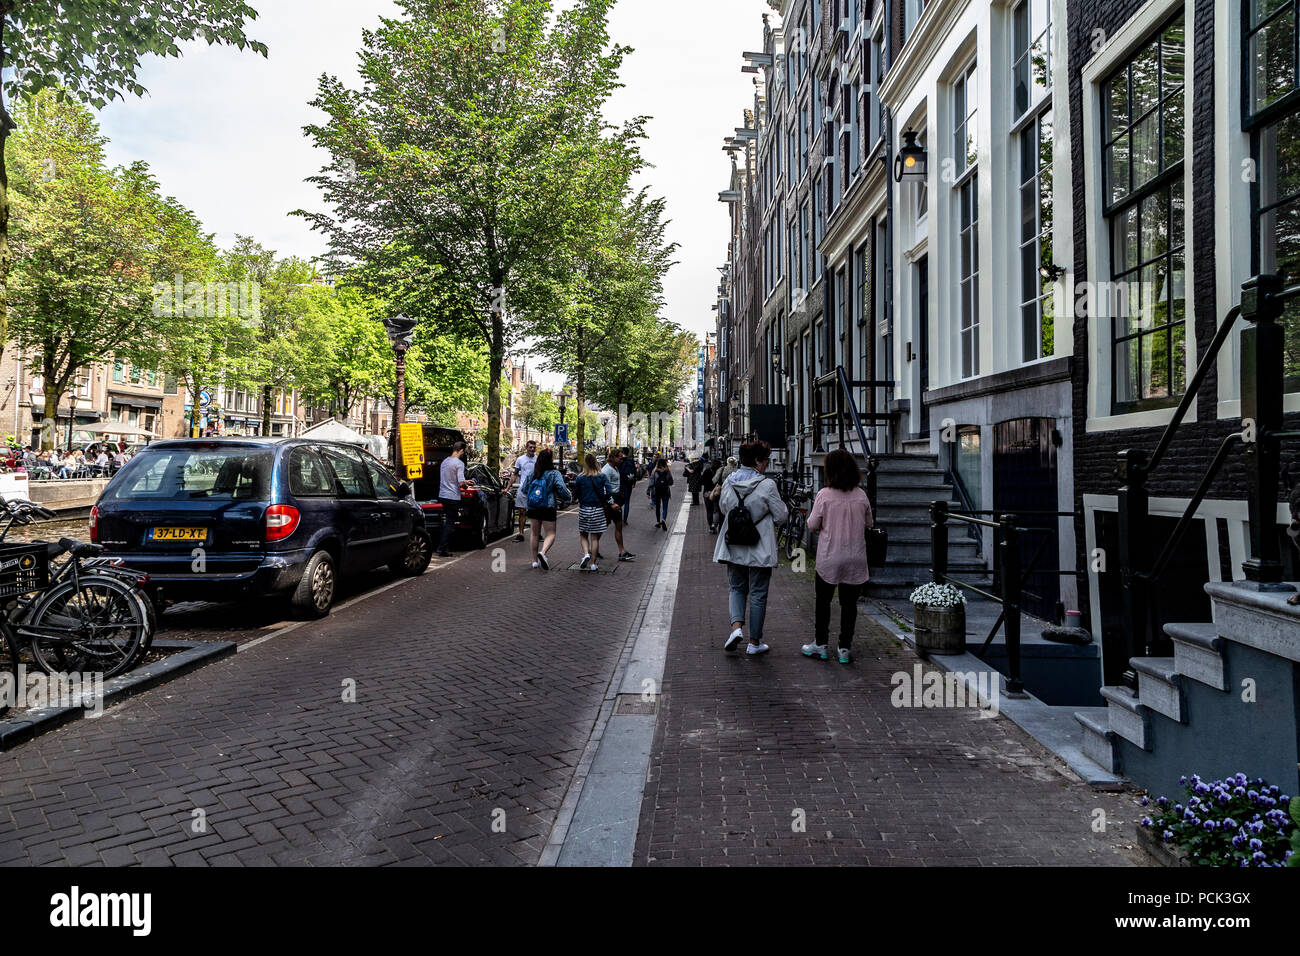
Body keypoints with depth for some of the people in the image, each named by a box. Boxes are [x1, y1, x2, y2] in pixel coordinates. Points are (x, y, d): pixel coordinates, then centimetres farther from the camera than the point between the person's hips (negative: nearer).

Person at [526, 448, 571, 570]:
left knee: (535, 534, 15)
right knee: (550, 534, 2)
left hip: (532, 508, 4)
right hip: (548, 508, -4)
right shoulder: (554, 474, -8)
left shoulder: (532, 473, 4)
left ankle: (535, 560, 17)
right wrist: (569, 497, 6)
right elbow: (562, 490, -13)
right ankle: (542, 552, -25)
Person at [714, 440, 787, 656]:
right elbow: (781, 516, -9)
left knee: (736, 588, 19)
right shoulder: (767, 485, -15)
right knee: (758, 593, 8)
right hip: (760, 549, -4)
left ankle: (736, 626, -4)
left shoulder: (729, 482, -1)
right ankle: (755, 642, 15)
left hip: (733, 547, 4)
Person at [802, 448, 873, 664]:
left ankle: (821, 644, 19)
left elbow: (812, 525, -7)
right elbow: (869, 523, 9)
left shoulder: (824, 495, -12)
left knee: (823, 602, 13)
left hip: (829, 558, -2)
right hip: (856, 558, 2)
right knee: (849, 603, 10)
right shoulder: (861, 495, -3)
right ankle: (845, 648, 13)